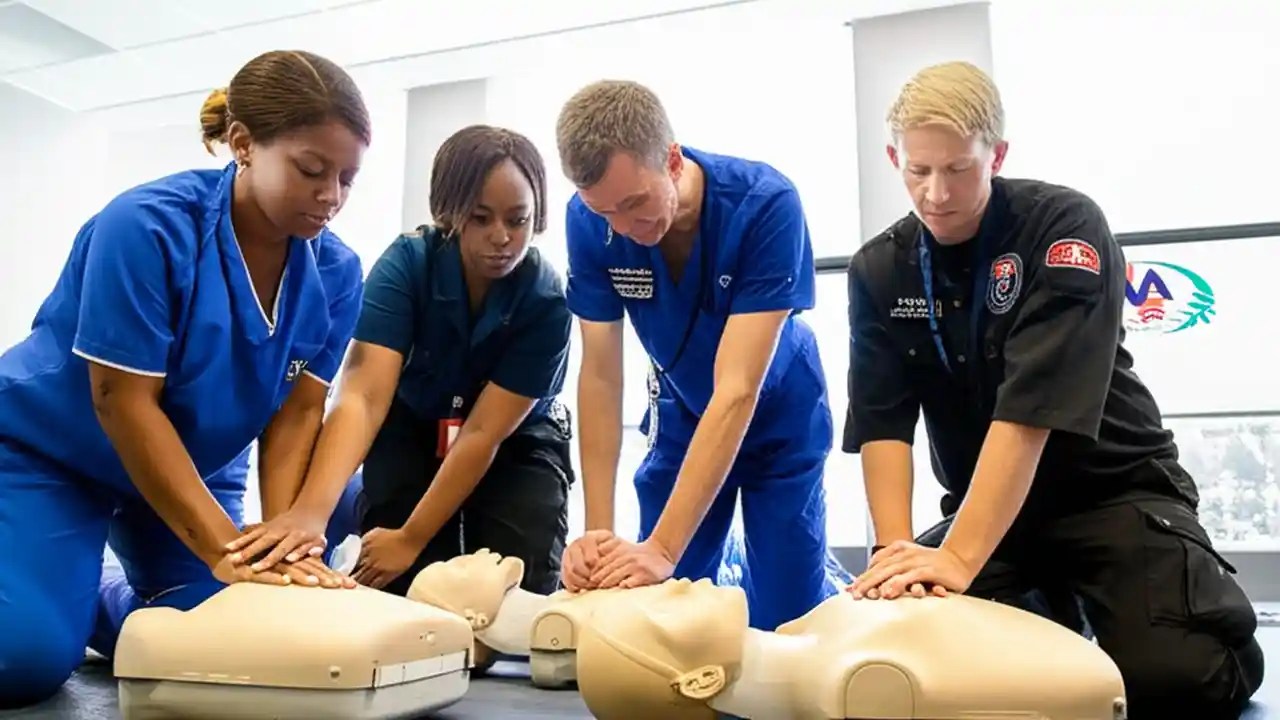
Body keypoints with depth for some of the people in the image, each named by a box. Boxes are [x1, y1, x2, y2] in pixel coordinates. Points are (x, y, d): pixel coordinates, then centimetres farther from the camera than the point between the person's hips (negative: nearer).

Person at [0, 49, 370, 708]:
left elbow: (296, 413, -11)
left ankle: (85, 601, 22)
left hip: (193, 466, 5)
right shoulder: (147, 225, -28)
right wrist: (226, 550, -31)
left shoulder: (336, 272, -13)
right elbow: (123, 403, -28)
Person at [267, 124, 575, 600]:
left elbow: (483, 432, -28)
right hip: (413, 434, 1)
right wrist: (309, 510, -53)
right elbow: (363, 395, -38)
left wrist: (410, 538, -29)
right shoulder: (407, 263, -26)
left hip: (516, 447, 0)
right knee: (404, 591, -15)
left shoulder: (547, 302, -28)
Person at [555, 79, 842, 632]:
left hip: (779, 415, -2)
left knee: (784, 616, -4)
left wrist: (662, 549, -41)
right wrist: (598, 530, -26)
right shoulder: (589, 220, -22)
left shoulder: (766, 205, -33)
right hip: (682, 412, 3)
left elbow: (737, 391, -36)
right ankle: (723, 571, 32)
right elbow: (600, 377, -19)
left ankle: (831, 582, 30)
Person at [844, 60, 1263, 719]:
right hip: (985, 505, 4)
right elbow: (882, 423, -9)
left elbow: (1031, 412, -27)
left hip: (1110, 490, -4)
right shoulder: (878, 270, -3)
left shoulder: (1066, 226, -17)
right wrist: (897, 547, -24)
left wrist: (957, 558, -34)